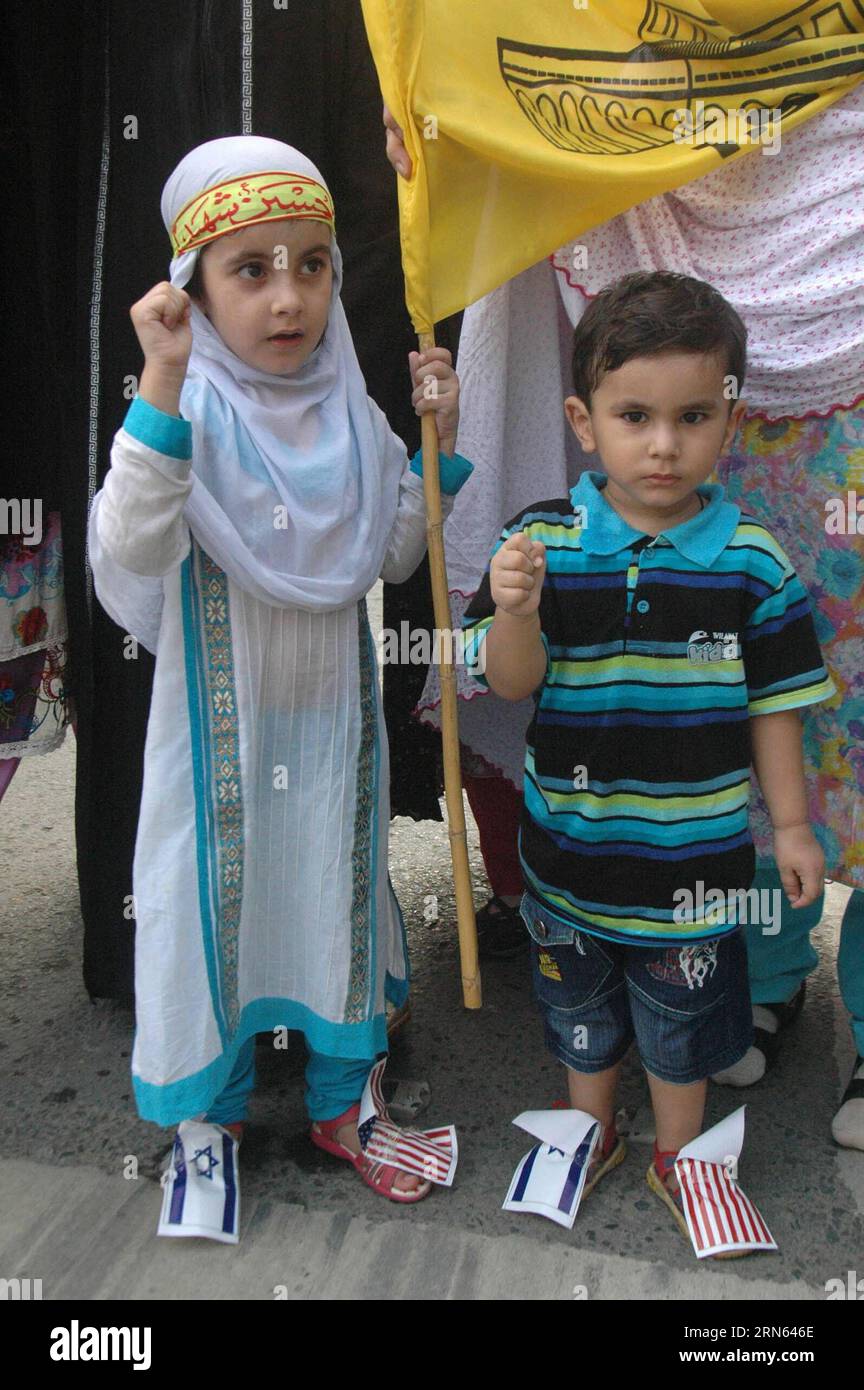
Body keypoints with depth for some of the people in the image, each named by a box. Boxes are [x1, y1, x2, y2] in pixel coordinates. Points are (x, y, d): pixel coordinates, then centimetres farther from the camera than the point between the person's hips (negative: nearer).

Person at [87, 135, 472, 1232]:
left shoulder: (346, 411, -2)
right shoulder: (187, 413, -15)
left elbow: (391, 555, 7)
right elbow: (128, 549, -31)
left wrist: (438, 442, -5)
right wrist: (162, 388, -40)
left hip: (334, 717, 4)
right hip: (222, 726, -4)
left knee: (341, 892, 17)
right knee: (218, 902, 11)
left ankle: (337, 1105, 41)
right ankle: (214, 1110, 39)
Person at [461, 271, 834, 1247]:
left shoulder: (752, 561, -10)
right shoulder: (541, 540, -12)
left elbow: (772, 702, -2)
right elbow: (512, 683, -12)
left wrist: (790, 822, 2)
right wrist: (514, 610, -32)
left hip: (696, 847, 0)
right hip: (574, 839, 1)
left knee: (683, 1014, 19)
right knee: (580, 1000, 23)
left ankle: (677, 1153, 45)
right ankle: (591, 1127, 50)